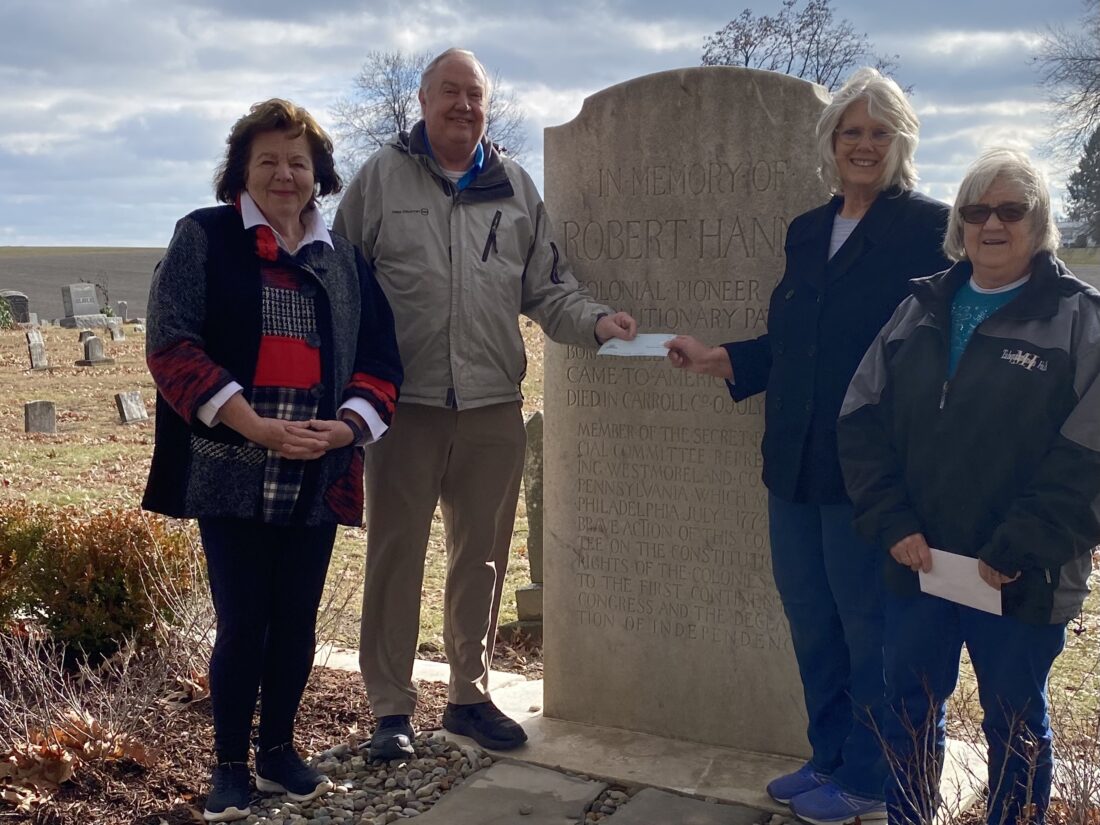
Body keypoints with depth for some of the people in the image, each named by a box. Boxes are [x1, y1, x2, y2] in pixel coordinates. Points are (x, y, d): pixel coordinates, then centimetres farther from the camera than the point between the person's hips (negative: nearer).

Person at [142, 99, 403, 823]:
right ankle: (230, 765, 19)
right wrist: (257, 427, -18)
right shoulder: (205, 239, 1)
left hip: (319, 475, 3)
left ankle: (278, 751, 29)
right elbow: (173, 346, -9)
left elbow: (380, 356, 10)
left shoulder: (343, 258, 12)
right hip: (231, 473, -3)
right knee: (243, 622, 0)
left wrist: (346, 425, -9)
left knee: (297, 620, 10)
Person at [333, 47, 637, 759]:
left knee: (483, 557, 12)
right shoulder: (383, 177, 3)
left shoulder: (516, 187, 11)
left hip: (493, 407, 3)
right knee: (395, 554, 3)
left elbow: (547, 289, 13)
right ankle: (392, 707, 17)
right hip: (406, 404, -3)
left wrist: (595, 321, -6)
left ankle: (470, 695, 28)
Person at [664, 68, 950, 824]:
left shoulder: (927, 228, -6)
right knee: (810, 620, 15)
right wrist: (718, 360, 7)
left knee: (871, 627, 5)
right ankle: (830, 757, 32)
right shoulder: (807, 231, 13)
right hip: (797, 463, 7)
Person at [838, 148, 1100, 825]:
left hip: (1021, 577, -4)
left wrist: (1015, 552, -17)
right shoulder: (922, 310, 7)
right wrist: (892, 523, -7)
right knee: (911, 710, 17)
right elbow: (862, 418, 3)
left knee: (1015, 723, 13)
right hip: (916, 560, 4)